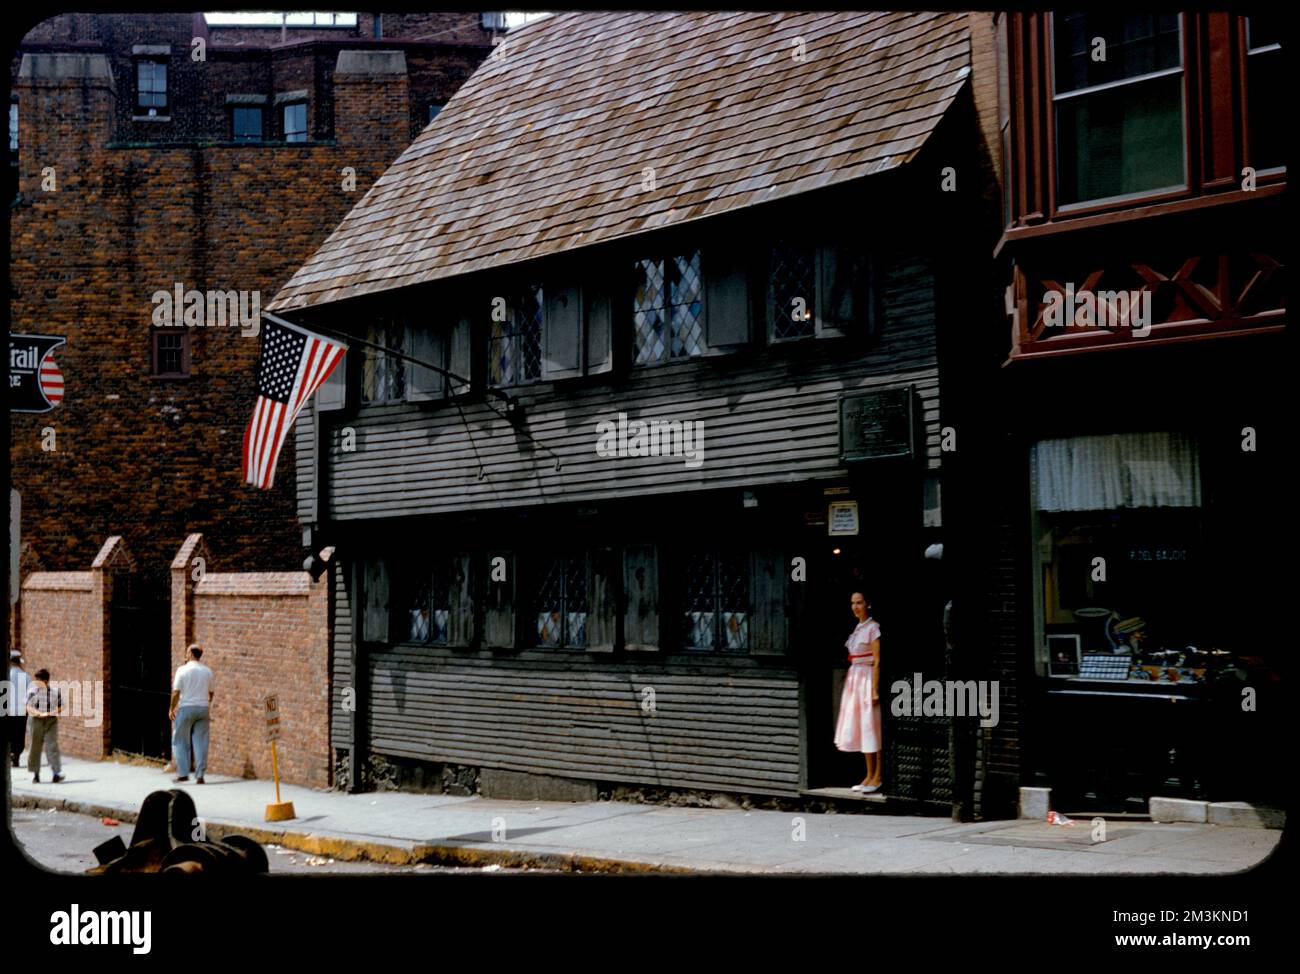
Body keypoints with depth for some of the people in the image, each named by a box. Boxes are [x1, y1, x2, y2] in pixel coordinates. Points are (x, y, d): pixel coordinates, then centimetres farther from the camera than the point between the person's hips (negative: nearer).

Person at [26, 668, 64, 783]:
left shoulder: (55, 691, 1)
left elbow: (61, 707, 7)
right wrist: (40, 714, -16)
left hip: (52, 721, -1)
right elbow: (29, 707, -2)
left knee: (52, 746, -10)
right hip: (37, 721, 1)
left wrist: (53, 712, -12)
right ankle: (36, 774, 19)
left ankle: (57, 773, -16)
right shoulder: (33, 691, 1)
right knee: (35, 747, 6)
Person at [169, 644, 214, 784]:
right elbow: (210, 693, 10)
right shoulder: (207, 672, 5)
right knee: (201, 742, 4)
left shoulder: (182, 670, -7)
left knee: (180, 741, 7)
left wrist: (172, 709, 0)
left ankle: (183, 773, 2)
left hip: (186, 708, -4)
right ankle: (199, 775, 2)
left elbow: (176, 692, -9)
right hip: (203, 708, 4)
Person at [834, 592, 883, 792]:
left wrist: (875, 690, -19)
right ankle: (869, 775, 16)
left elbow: (877, 661, -15)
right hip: (854, 679, 9)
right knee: (860, 729, 10)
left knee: (872, 728, -4)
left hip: (868, 680, -9)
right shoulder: (858, 628, 14)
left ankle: (878, 777, 1)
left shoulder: (873, 628, -11)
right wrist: (849, 683, 16)